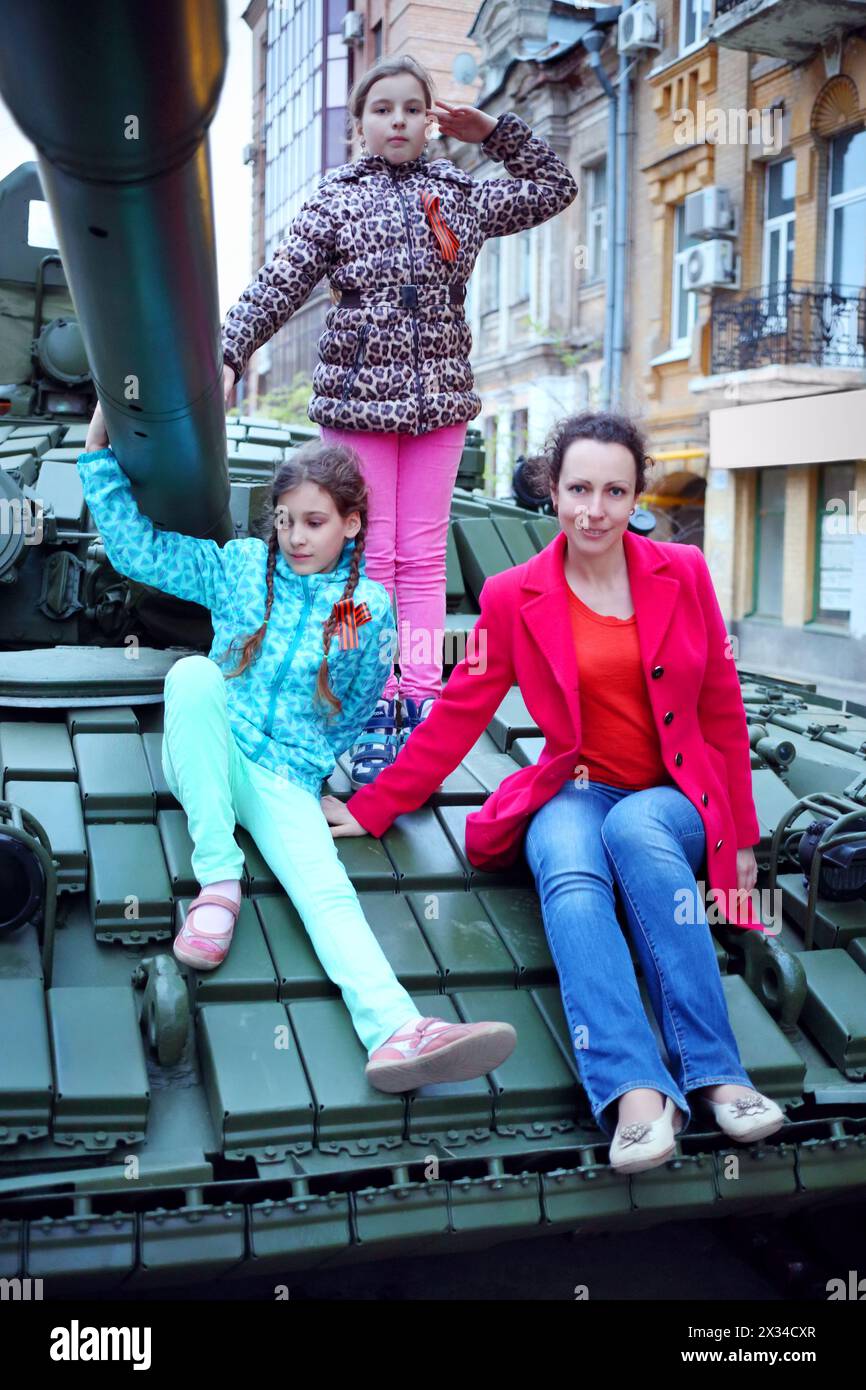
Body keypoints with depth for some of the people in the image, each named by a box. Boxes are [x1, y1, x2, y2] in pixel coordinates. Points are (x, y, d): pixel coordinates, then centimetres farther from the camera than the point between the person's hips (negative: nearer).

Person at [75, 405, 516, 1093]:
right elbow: (139, 548, 2)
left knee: (326, 886, -27)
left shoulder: (369, 607, 5)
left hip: (287, 776, -1)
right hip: (211, 755, 1)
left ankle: (396, 1032, -51)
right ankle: (219, 878, -27)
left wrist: (327, 775, 5)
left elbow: (357, 714, 13)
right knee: (194, 674, -32)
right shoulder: (240, 566, 7)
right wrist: (99, 445, -3)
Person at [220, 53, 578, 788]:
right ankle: (374, 708, 2)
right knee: (370, 555, -2)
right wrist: (230, 356, -12)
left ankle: (421, 702, 4)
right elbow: (278, 286, 0)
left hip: (439, 396, 2)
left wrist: (494, 132, 14)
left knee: (423, 556, 1)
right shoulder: (335, 200, 7)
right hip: (358, 394, -2)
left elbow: (556, 187, 23)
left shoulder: (463, 195, 14)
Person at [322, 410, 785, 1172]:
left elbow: (722, 711, 8)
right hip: (575, 792, 0)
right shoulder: (515, 596, 1)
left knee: (634, 829, -36)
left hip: (673, 795, 0)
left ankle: (716, 1074, -36)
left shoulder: (683, 573, 3)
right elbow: (459, 713, 5)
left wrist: (742, 836, 9)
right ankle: (636, 1093, -45)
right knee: (571, 879, -35)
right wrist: (373, 807, 3)